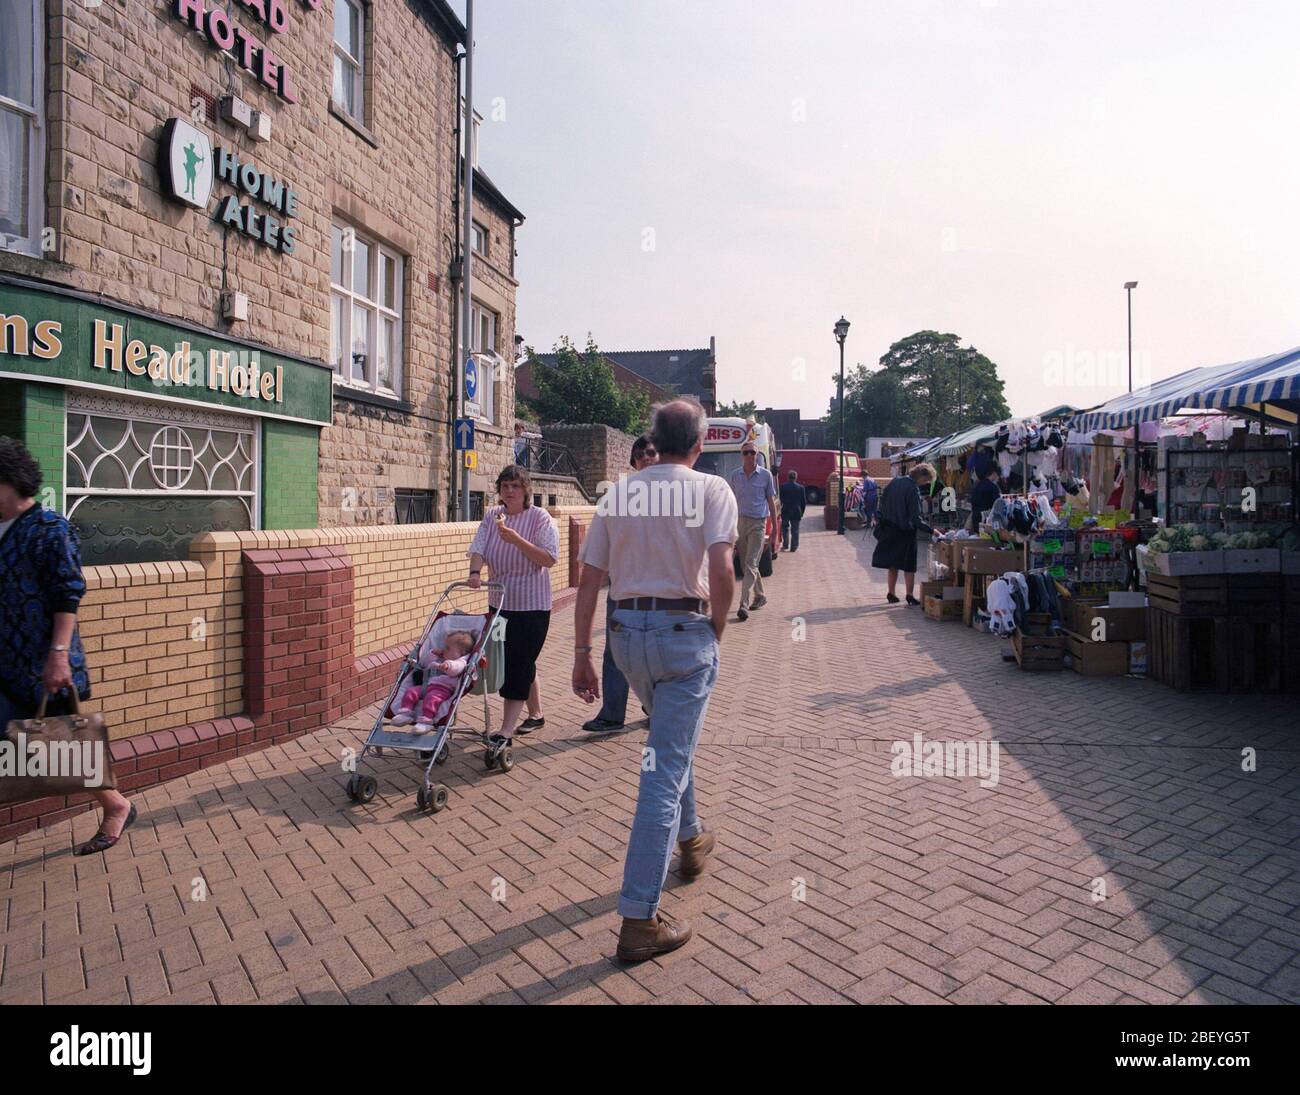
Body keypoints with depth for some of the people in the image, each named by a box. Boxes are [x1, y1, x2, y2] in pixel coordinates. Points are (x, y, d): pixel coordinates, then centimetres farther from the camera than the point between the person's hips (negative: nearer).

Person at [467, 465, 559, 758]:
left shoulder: (541, 518, -7)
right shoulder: (491, 516, 8)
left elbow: (549, 559, -16)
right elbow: (478, 548, -1)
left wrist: (516, 540, -26)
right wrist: (475, 572, -22)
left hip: (532, 605, -6)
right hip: (501, 602, 6)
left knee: (518, 665, -9)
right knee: (522, 662, 15)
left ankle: (506, 733, -8)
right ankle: (536, 714, 33)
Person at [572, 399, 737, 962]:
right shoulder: (710, 490, -3)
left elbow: (588, 580, 5)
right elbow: (721, 571, -17)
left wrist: (582, 653, 9)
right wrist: (716, 633, -2)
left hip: (626, 631, 5)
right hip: (684, 630, -5)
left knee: (672, 739, 29)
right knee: (664, 770, -2)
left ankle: (690, 839, 47)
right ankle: (639, 920, 3)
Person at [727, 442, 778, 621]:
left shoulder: (766, 475, 1)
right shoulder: (735, 475, 7)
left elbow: (771, 501, 6)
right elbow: (731, 501, 12)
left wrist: (775, 526, 4)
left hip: (757, 523, -4)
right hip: (739, 522, 4)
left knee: (751, 565, -11)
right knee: (746, 564, 11)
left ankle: (744, 604, -16)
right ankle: (760, 596, 30)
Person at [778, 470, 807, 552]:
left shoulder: (783, 486, -6)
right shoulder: (801, 487, -2)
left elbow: (780, 499, -3)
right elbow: (804, 502, 1)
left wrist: (780, 509, 9)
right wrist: (801, 512, 11)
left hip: (785, 511, 0)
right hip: (796, 512, 0)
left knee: (785, 528, 17)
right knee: (795, 530, 5)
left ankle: (785, 544, 15)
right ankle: (793, 547, 5)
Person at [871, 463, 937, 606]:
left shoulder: (894, 481, 3)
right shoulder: (913, 490, -18)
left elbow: (882, 501, 11)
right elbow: (916, 518, -21)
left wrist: (880, 519, 20)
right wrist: (931, 531, -19)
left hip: (889, 530, 6)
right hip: (905, 532, -6)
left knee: (892, 564, 14)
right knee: (909, 566, 5)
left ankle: (891, 594, 19)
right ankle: (910, 596, 6)